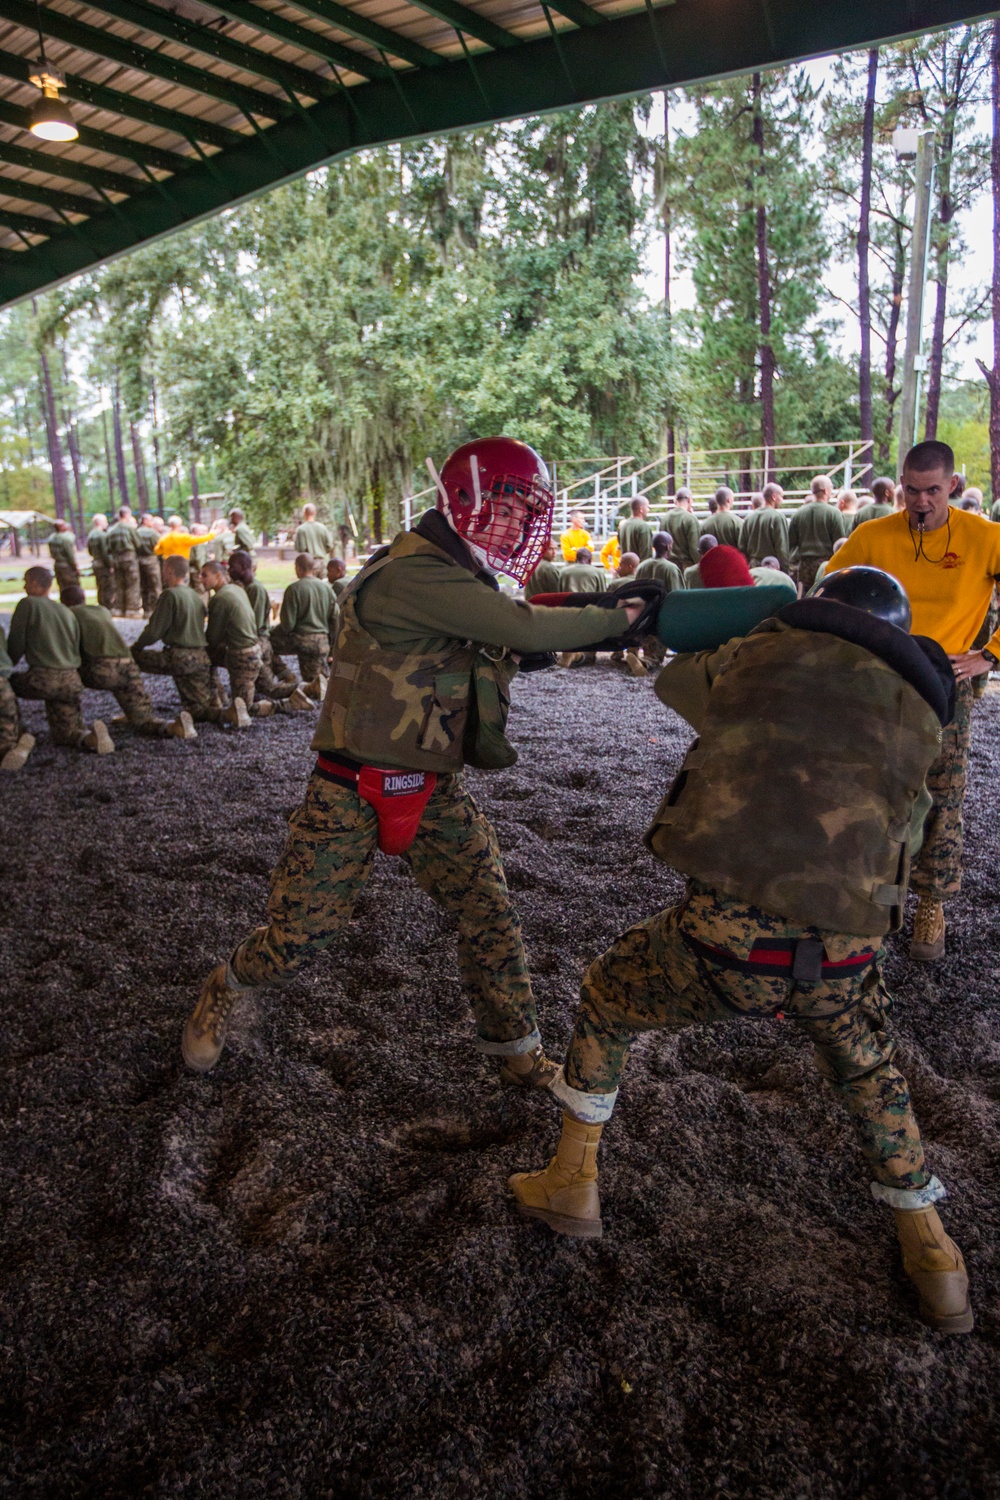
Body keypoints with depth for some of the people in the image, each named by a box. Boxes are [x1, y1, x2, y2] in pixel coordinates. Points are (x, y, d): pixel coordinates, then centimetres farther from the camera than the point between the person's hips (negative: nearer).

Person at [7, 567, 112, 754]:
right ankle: (89, 736, -17)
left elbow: (16, 643, -1)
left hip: (43, 679, -6)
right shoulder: (67, 612, 18)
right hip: (71, 681, 6)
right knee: (65, 734, 14)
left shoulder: (27, 604, 0)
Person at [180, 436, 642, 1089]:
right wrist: (617, 618, -14)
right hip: (354, 791, -7)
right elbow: (527, 629, -27)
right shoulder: (412, 575, -24)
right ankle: (224, 991, 36)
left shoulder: (466, 579, 7)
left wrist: (597, 612, -7)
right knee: (297, 937, 4)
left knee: (493, 917, 5)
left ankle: (517, 1050, 24)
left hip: (436, 791, 8)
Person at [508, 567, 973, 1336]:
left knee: (607, 996, 28)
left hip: (731, 938, -3)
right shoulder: (918, 707, 18)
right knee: (869, 1071, 37)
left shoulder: (771, 655, 11)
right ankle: (933, 1259, 41)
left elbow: (679, 683, 28)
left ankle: (571, 1184, 38)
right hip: (844, 959, 3)